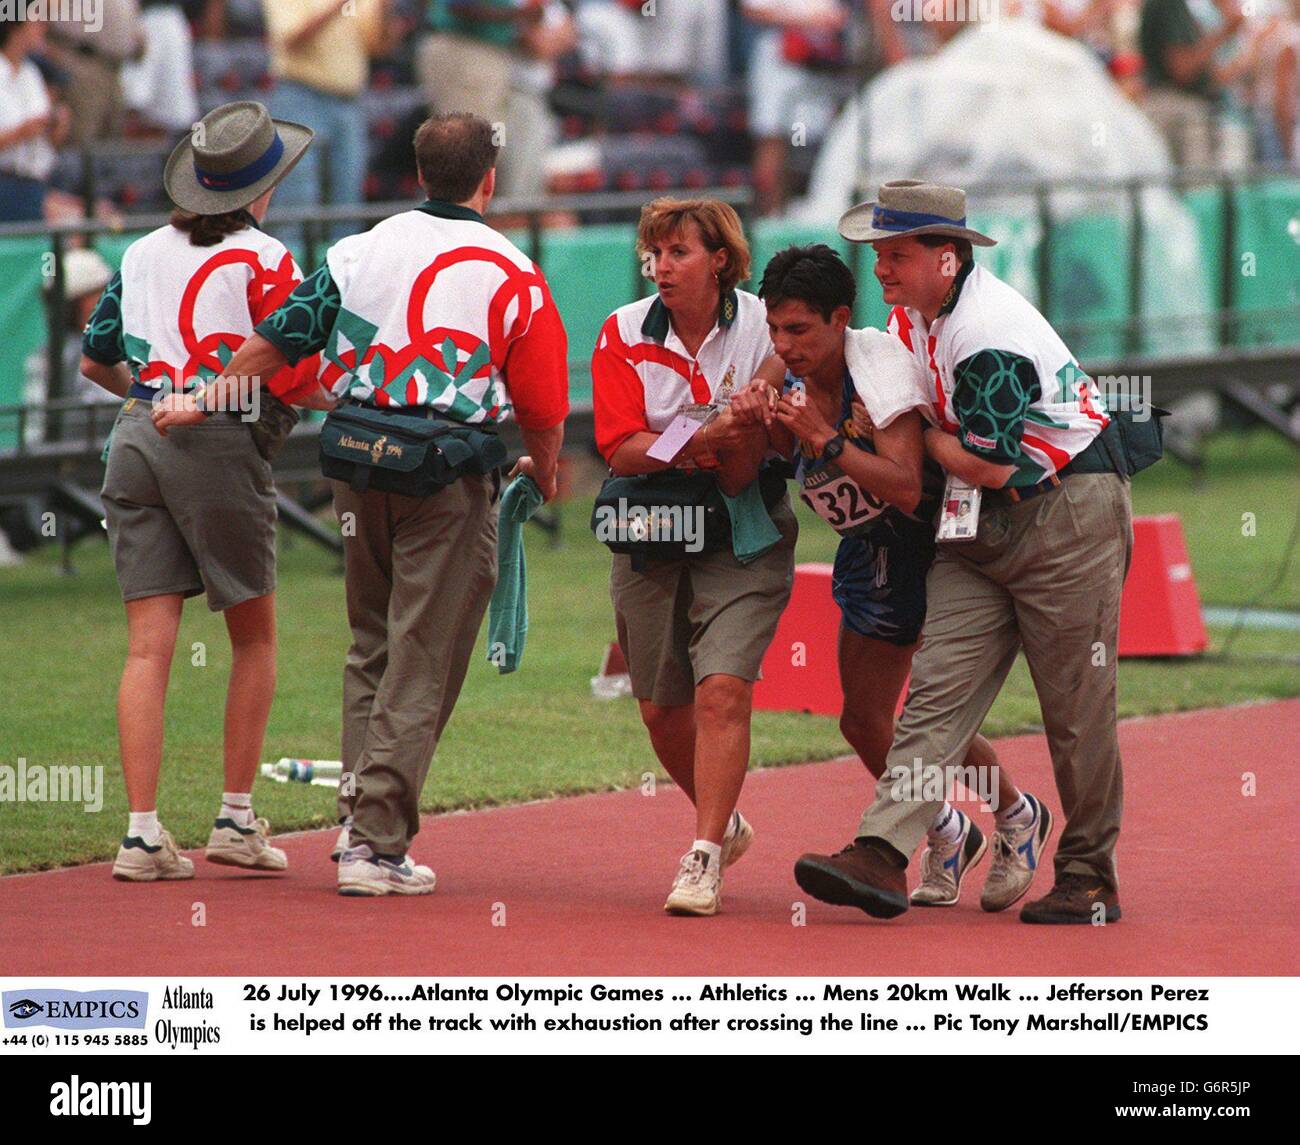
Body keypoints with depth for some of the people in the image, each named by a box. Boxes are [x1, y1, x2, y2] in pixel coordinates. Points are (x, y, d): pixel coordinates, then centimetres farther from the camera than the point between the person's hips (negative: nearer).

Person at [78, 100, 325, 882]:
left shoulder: (141, 254, 13)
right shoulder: (264, 260, -4)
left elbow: (96, 361, 22)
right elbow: (298, 380, -9)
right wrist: (329, 390, 13)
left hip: (138, 439, 5)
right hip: (221, 446, -5)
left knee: (149, 645, 0)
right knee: (255, 638, 12)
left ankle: (143, 832, -7)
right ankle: (237, 819, 11)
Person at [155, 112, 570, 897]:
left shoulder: (361, 250, 6)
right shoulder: (512, 274, -3)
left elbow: (274, 342, 9)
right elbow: (542, 408, -2)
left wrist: (204, 404, 23)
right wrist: (542, 473, 19)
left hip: (359, 466, 4)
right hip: (450, 479, -4)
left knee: (372, 648, 18)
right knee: (420, 665, -2)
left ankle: (361, 815, 17)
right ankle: (377, 843, -5)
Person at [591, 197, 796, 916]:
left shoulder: (762, 332, -10)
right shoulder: (624, 334, -4)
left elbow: (739, 478, -11)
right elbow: (620, 449, -13)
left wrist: (746, 432, -32)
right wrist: (700, 441, -27)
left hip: (742, 539, -3)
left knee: (722, 690, -19)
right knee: (661, 708, 10)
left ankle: (703, 860, -17)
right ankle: (724, 822, 36)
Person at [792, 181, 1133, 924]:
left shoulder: (988, 333, -23)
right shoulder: (912, 316, 6)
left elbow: (987, 465, -22)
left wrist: (921, 434, -6)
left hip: (1069, 513, -9)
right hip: (979, 528, 9)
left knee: (1077, 707, -2)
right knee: (936, 688, -5)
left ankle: (1090, 878, 8)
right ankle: (883, 856, -15)